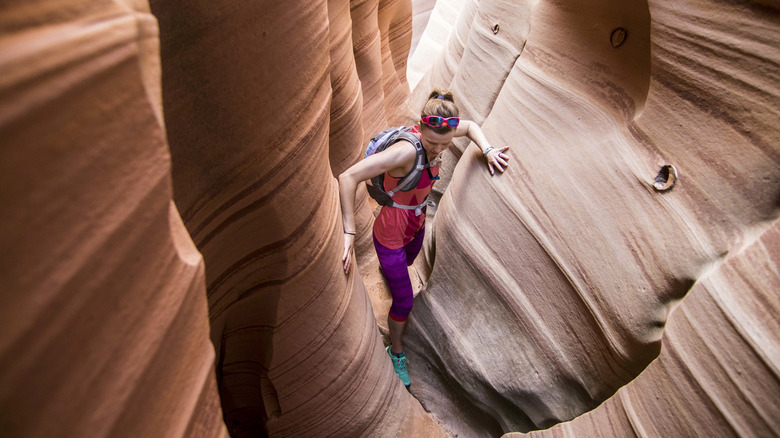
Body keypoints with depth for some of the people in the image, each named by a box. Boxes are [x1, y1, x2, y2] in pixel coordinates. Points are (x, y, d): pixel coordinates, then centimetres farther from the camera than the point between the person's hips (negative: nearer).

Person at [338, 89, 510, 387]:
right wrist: (348, 234, -40)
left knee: (406, 264, 39)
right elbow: (347, 178, -40)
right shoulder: (407, 150, -37)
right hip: (391, 236, -7)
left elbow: (470, 126, 7)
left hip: (416, 227, 8)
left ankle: (387, 270, 78)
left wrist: (487, 150, -12)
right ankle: (396, 353, 37)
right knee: (404, 301, 7)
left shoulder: (431, 133, -14)